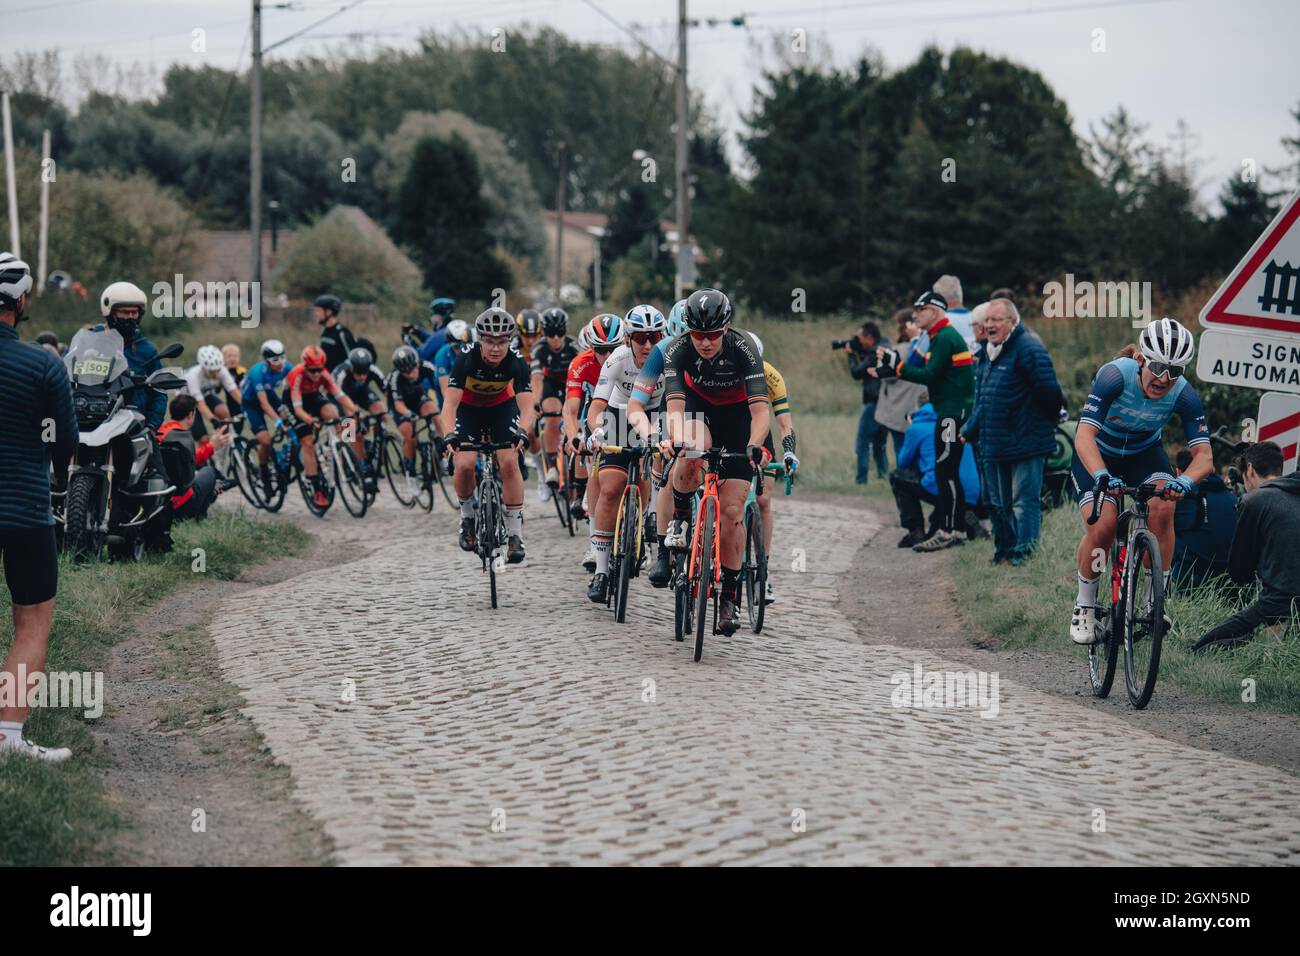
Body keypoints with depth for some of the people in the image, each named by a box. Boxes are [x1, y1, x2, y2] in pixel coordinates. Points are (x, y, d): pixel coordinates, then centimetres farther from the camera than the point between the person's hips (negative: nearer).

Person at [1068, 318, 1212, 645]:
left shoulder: (1184, 394, -24)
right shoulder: (1114, 375, -32)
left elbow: (1204, 456, -27)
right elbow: (1084, 436, -39)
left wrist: (1184, 481, -50)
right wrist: (1101, 475, -58)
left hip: (1144, 454, 2)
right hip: (1097, 456, -2)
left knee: (1162, 508, -27)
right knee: (1103, 524, -24)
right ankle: (1084, 607, -1)